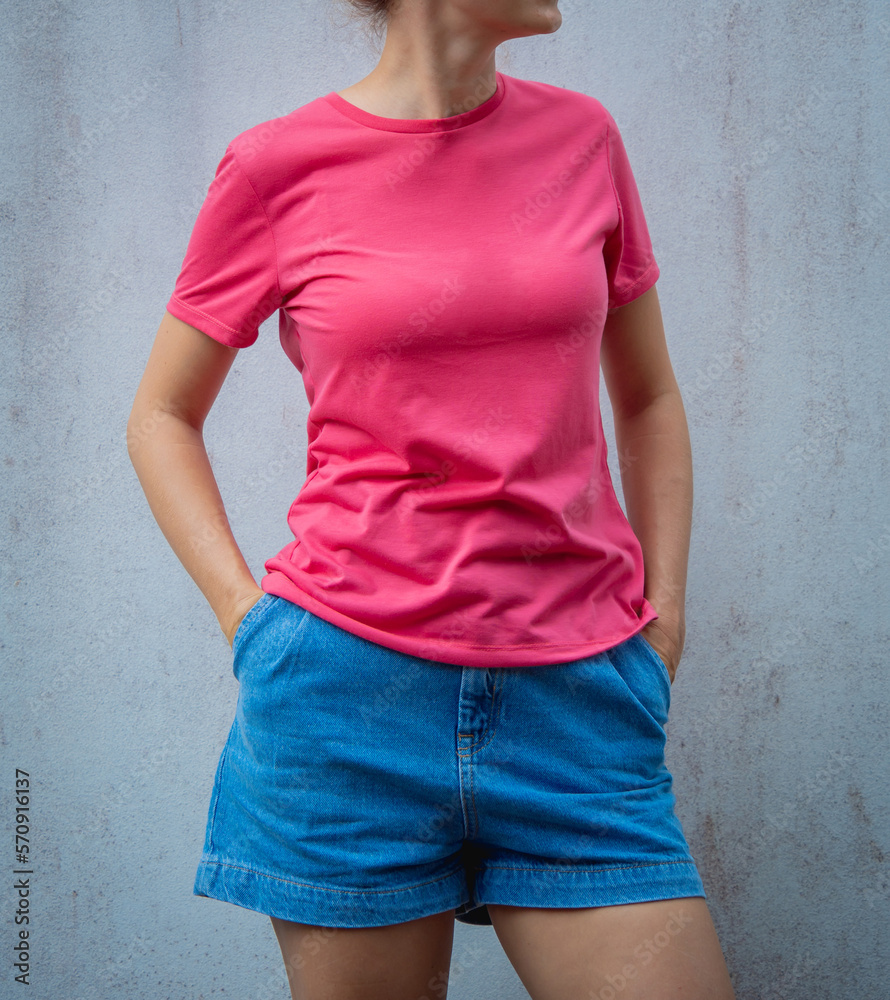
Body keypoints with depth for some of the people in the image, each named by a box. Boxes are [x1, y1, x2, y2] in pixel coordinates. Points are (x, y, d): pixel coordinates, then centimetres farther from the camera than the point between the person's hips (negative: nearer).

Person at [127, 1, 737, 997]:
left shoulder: (581, 137, 7)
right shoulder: (279, 165, -1)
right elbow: (161, 417, 9)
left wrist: (663, 616, 8)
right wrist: (246, 614, -2)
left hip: (578, 693, 3)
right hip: (349, 683, -2)